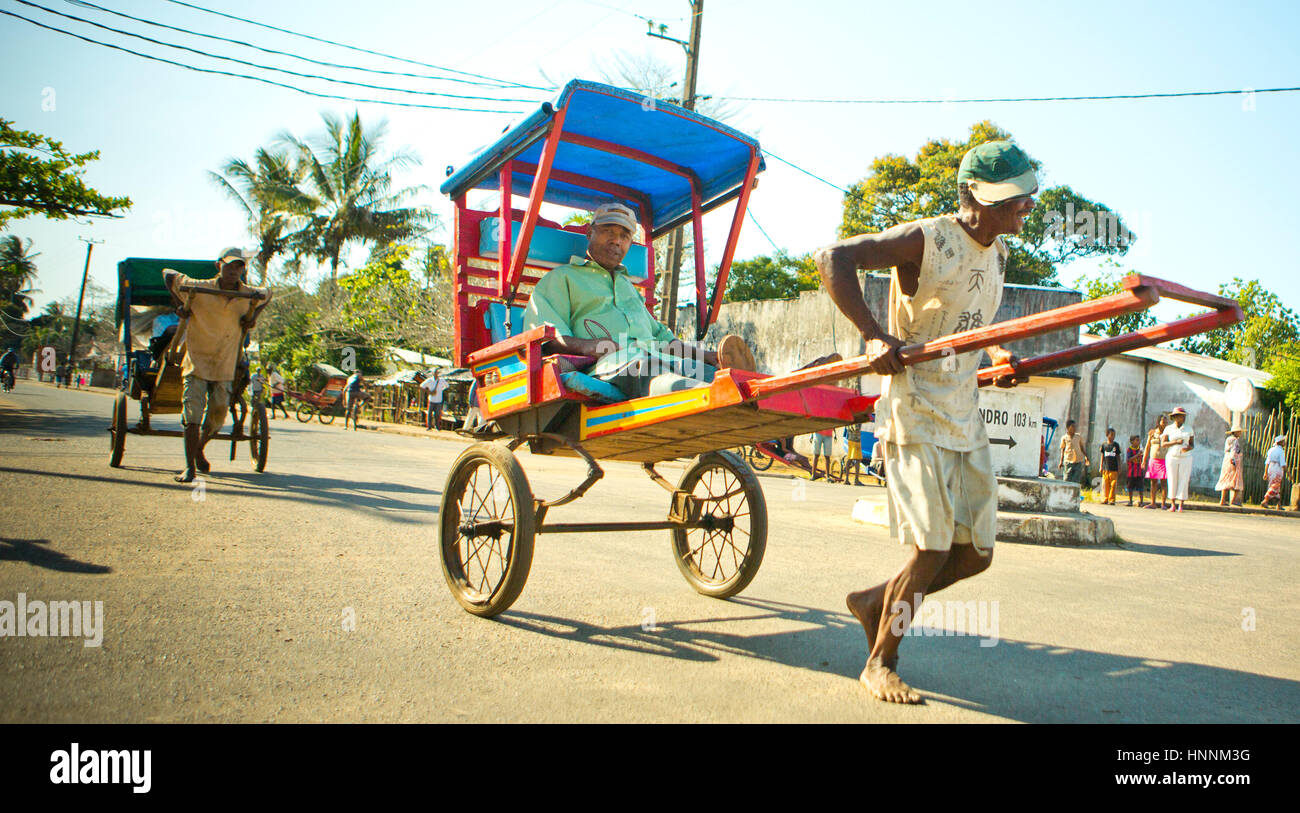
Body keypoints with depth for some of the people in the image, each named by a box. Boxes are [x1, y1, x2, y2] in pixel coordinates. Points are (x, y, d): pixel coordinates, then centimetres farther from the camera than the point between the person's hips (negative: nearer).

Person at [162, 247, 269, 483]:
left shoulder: (250, 295, -3)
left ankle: (199, 450, 36)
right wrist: (180, 305, -4)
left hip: (225, 368, 3)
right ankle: (189, 467, -5)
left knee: (217, 418, 7)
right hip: (196, 363, -3)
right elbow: (168, 274, 5)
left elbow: (267, 294, 20)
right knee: (192, 415, -11)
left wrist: (252, 317, 5)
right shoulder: (198, 288, -10)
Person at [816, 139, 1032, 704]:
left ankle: (874, 602, 27)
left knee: (976, 554, 7)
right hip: (915, 411, -8)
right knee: (932, 549, -11)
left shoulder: (996, 252, 13)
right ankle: (879, 665, 9)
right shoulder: (927, 239, -13)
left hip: (965, 416, 8)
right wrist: (873, 336, -30)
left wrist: (997, 357, 10)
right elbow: (833, 258, -21)